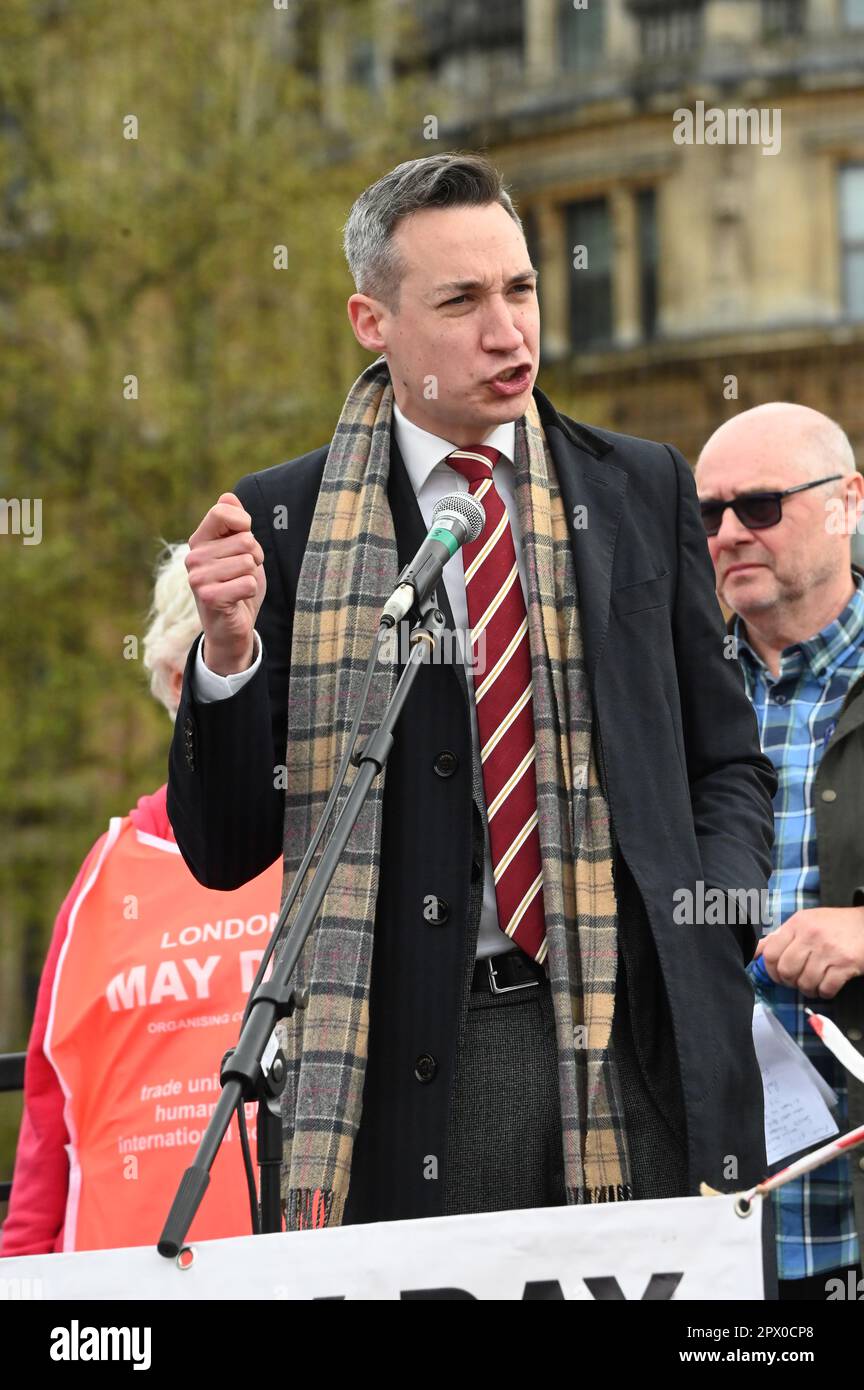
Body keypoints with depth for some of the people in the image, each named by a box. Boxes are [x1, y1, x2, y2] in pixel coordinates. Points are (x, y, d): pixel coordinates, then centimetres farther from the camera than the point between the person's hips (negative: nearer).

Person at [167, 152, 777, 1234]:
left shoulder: (642, 490, 11)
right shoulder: (286, 523, 3)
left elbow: (727, 759, 19)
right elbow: (223, 853, 3)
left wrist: (714, 930, 0)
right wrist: (229, 650, -13)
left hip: (641, 1051, 2)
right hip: (416, 1065, -2)